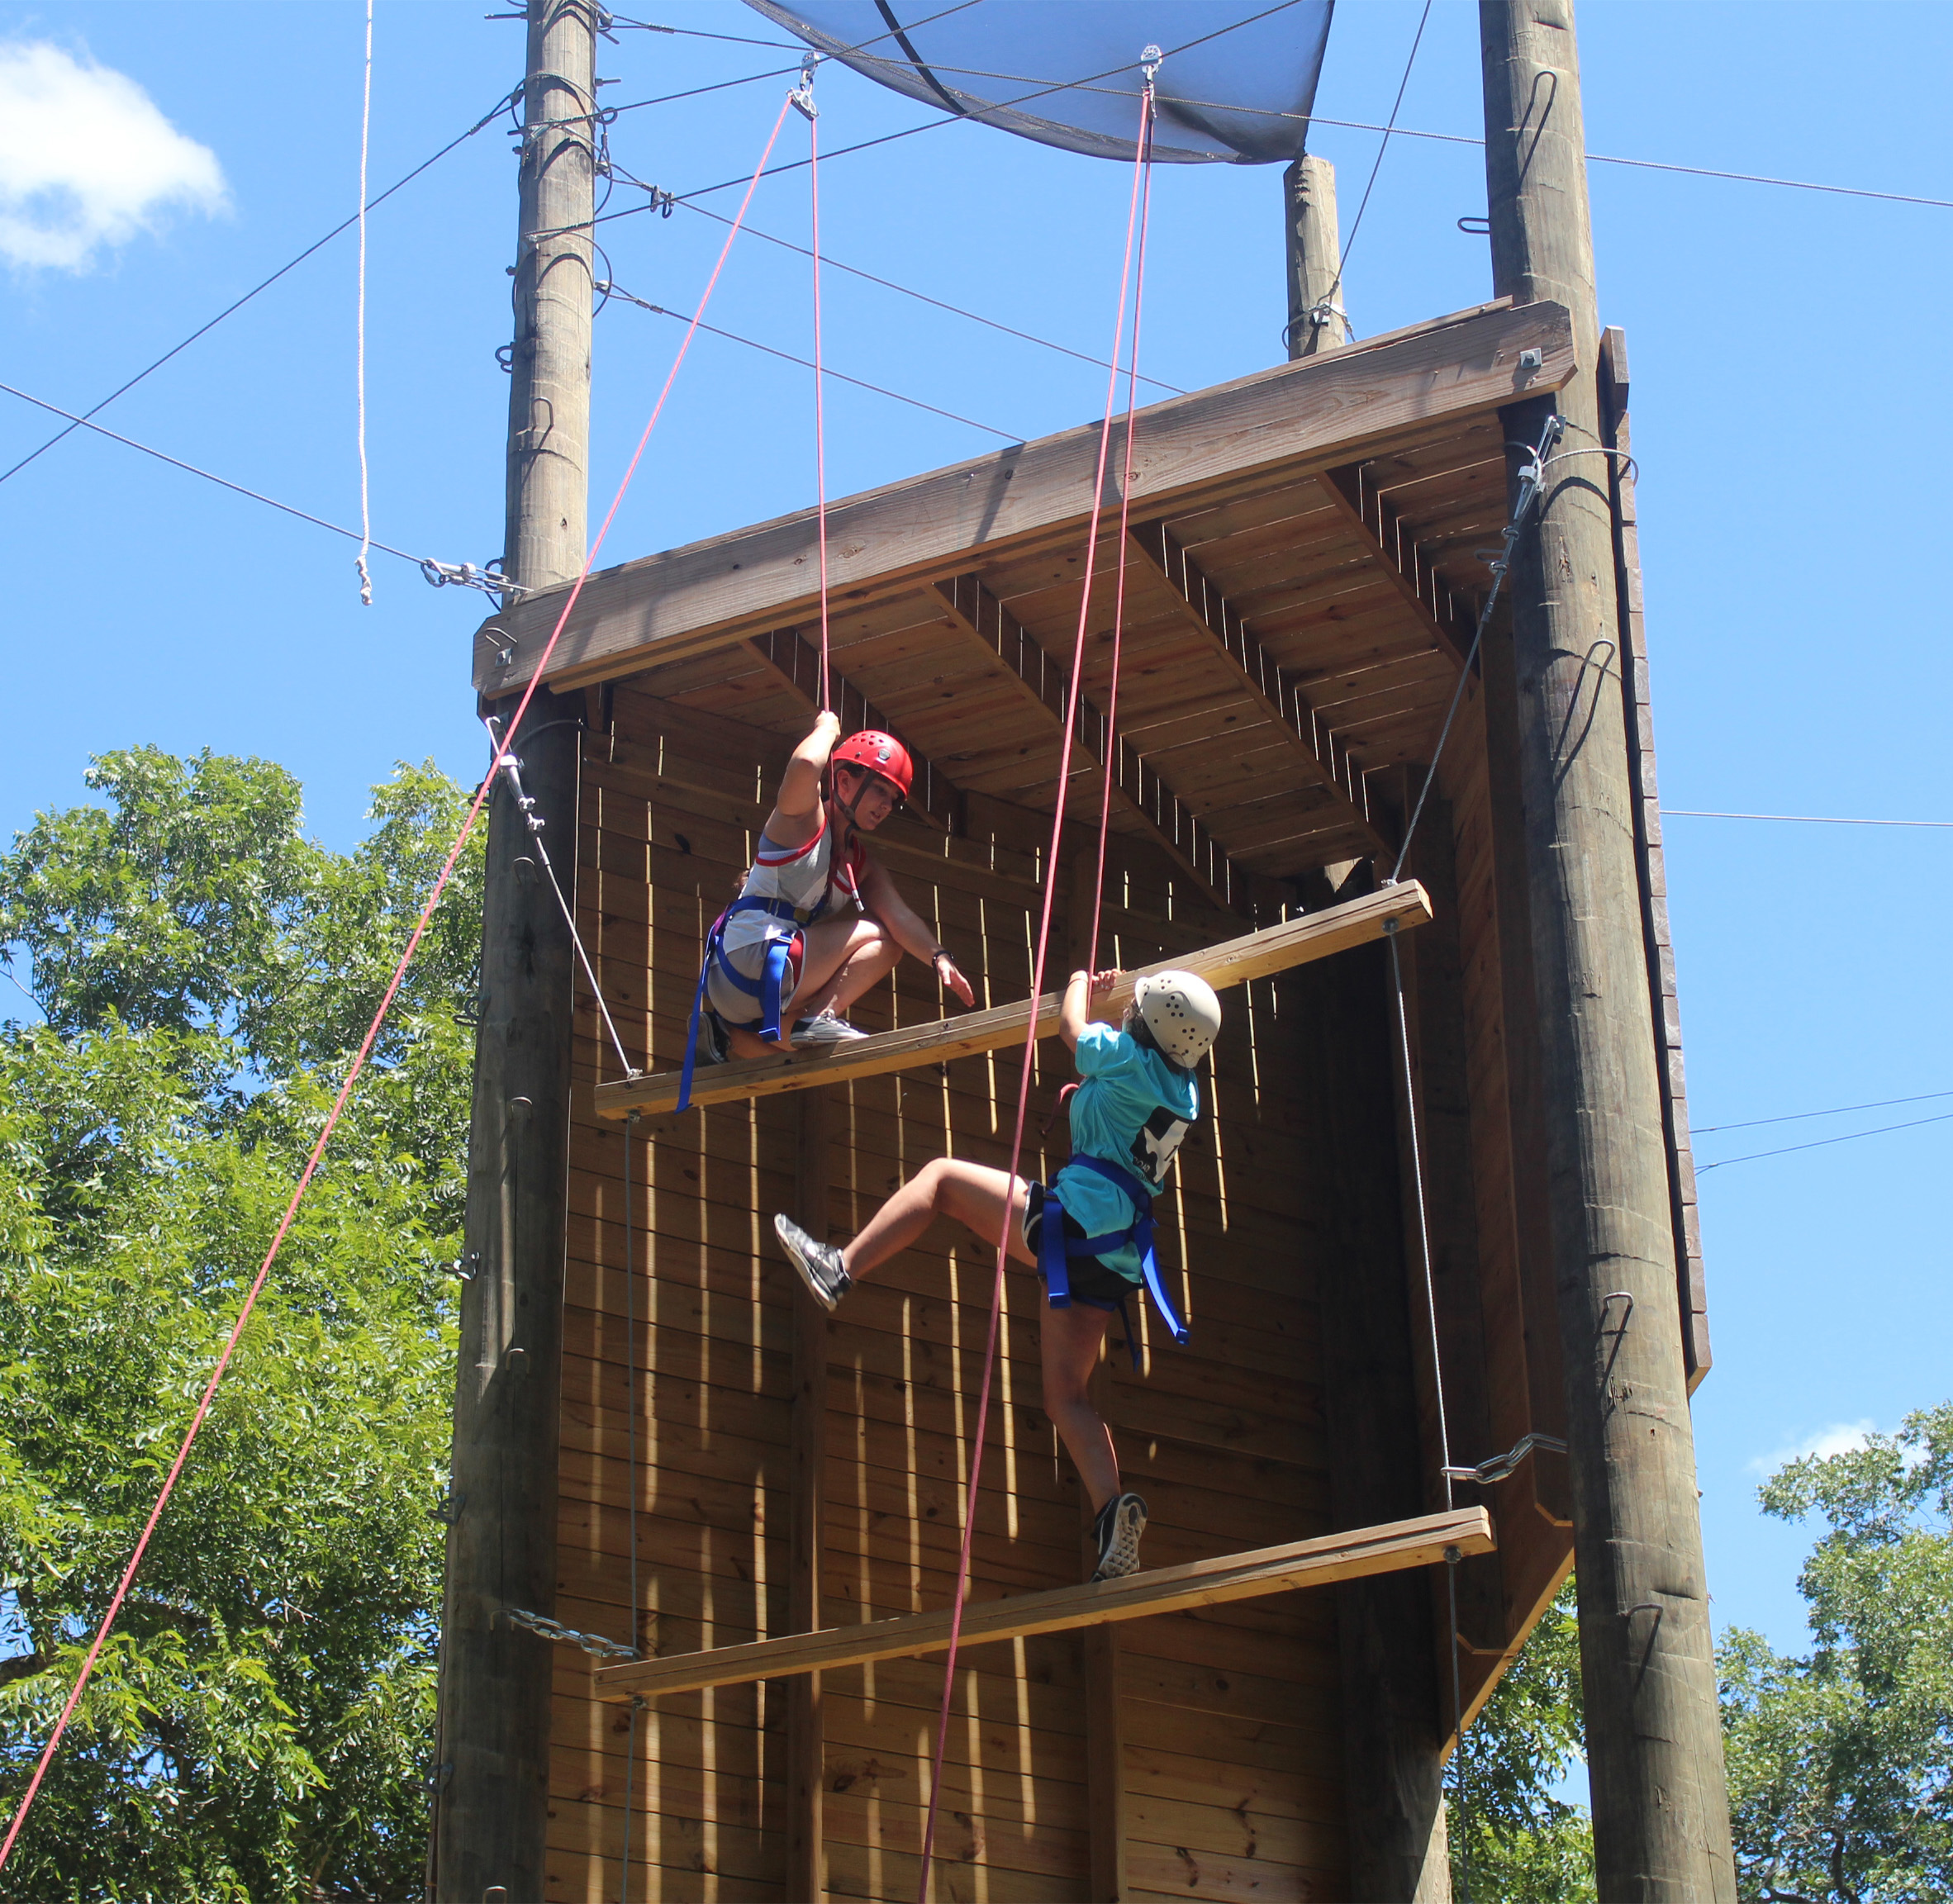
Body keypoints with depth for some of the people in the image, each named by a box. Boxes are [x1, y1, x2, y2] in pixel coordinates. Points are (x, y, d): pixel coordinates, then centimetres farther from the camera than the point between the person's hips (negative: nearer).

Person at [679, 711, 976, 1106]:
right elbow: (805, 766, -23)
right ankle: (822, 1017, -19)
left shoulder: (862, 868, 21)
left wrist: (938, 957, -15)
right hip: (750, 959, -8)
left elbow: (899, 913, 3)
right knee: (879, 938, -6)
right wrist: (828, 728, -3)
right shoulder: (803, 817, 0)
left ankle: (722, 1031, 14)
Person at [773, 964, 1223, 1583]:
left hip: (1073, 1220, -8)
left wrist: (1080, 985, 35)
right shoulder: (1182, 1088, 16)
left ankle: (840, 1268, -3)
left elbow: (1071, 1027, 15)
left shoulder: (1129, 1057, -5)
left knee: (941, 1177, 4)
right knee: (1066, 1395, 7)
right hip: (1115, 1257, 8)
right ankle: (1114, 1512, -10)